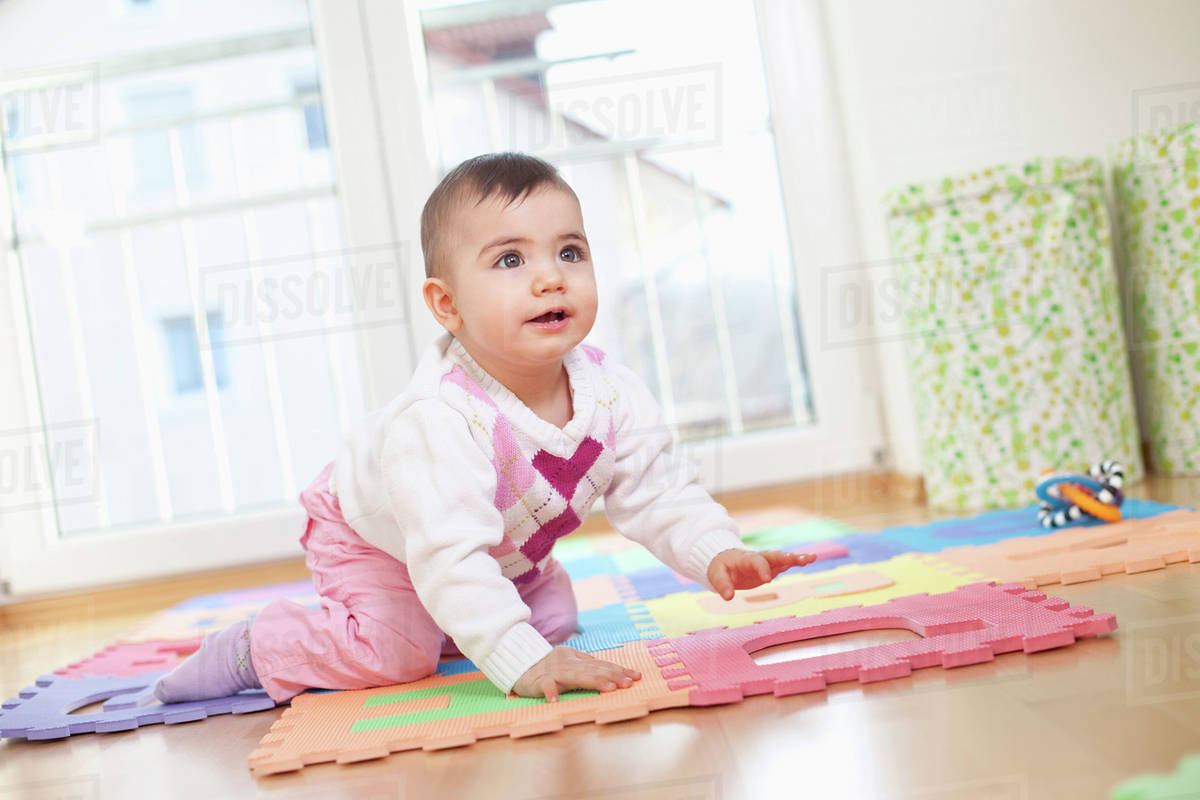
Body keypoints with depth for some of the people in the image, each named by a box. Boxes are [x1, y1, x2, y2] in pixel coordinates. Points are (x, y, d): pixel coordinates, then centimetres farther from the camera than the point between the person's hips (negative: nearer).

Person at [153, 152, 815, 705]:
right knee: (397, 654, -20)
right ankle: (257, 649, 3)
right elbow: (449, 557, -48)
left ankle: (433, 624, 25)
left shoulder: (613, 395, -24)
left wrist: (717, 553, -32)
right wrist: (521, 662, -53)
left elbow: (661, 496, -15)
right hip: (372, 538, -6)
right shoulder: (438, 419, -44)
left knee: (555, 617, 7)